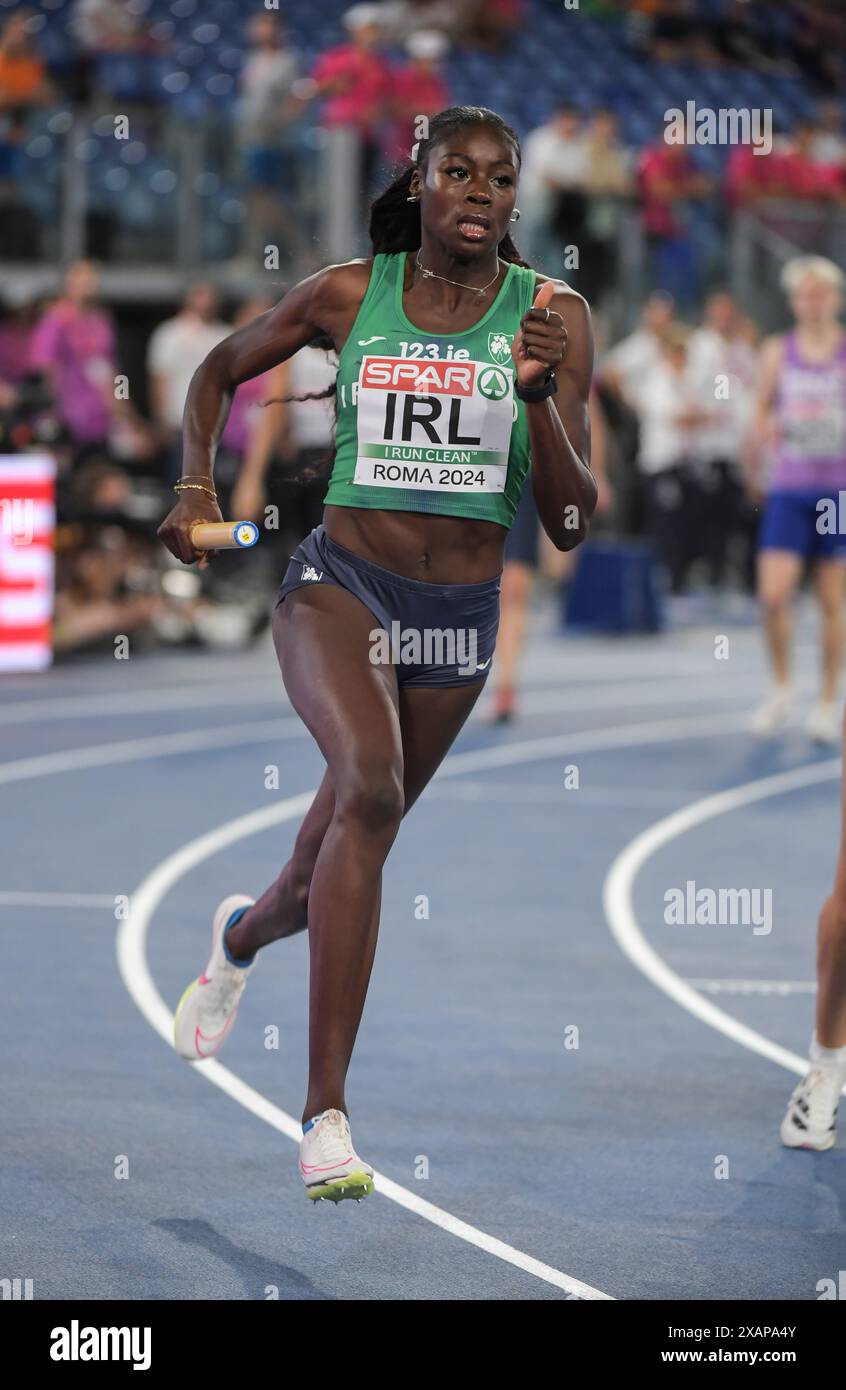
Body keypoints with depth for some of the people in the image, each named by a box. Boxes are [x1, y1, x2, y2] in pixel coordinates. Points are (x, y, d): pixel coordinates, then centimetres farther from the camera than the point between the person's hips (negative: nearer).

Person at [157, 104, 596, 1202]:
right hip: (341, 583, -3)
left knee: (347, 849, 17)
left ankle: (247, 930, 57)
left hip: (461, 614, 3)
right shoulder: (349, 295, -4)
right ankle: (325, 1113, -31)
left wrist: (540, 395, -22)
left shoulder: (553, 316, -5)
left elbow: (570, 526, -8)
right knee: (370, 781, -31)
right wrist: (195, 487, 0)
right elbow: (219, 371, 15)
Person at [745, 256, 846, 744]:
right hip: (789, 488, 1)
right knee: (773, 594, -10)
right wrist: (753, 470, 6)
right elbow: (762, 416, 14)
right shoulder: (778, 352, 6)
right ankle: (783, 689, 10)